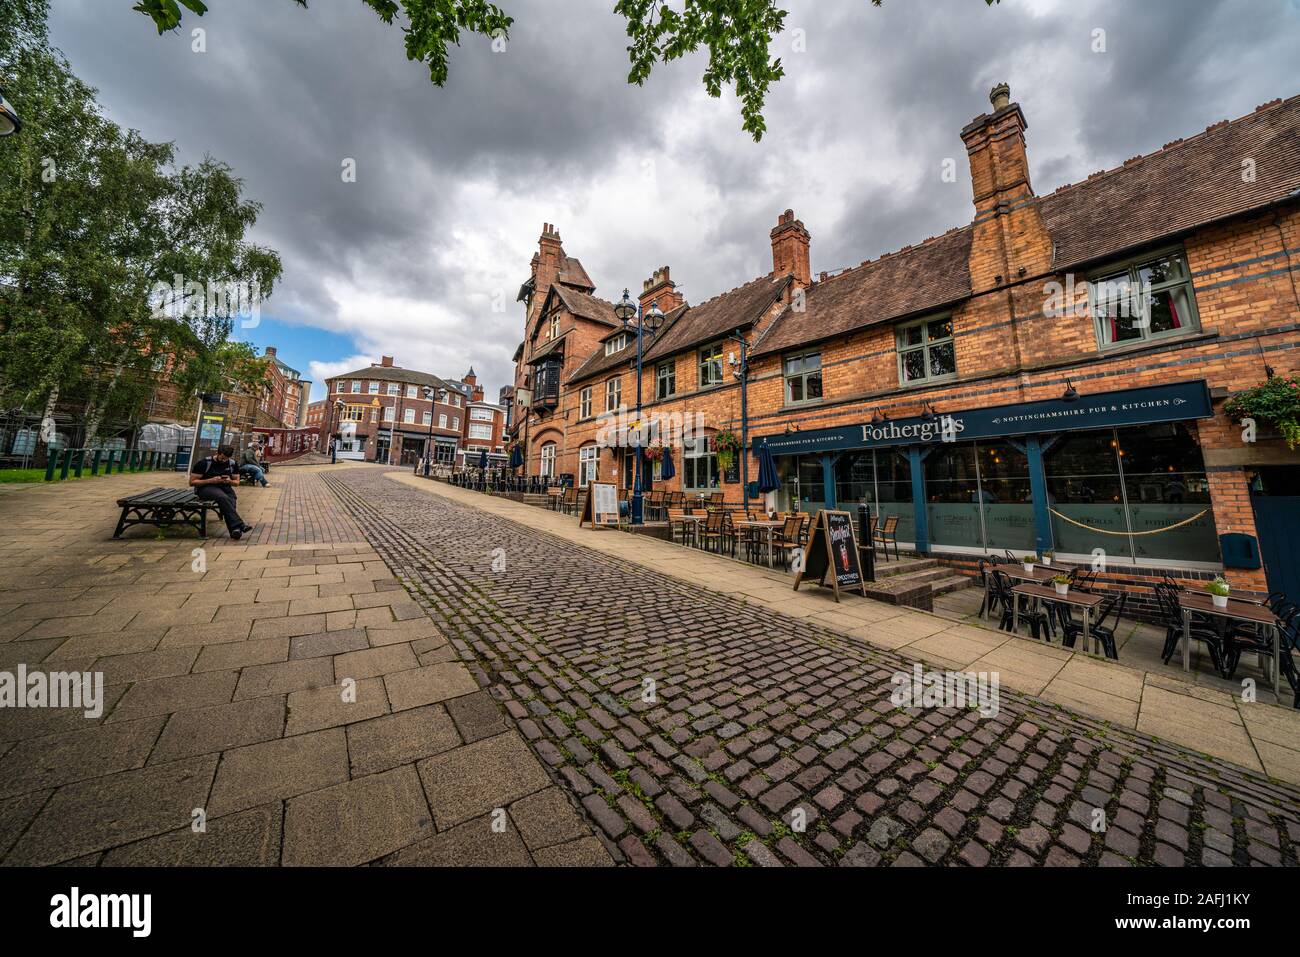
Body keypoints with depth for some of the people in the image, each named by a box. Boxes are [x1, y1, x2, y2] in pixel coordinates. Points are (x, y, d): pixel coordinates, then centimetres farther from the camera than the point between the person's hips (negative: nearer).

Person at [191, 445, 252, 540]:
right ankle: (238, 525, -45)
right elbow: (192, 482, -6)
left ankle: (235, 529, -43)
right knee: (223, 498, -37)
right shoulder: (203, 463, -6)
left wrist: (229, 481, -10)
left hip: (225, 487, 4)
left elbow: (236, 481, 15)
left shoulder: (232, 463, 6)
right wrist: (211, 480, -20)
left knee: (230, 499, -32)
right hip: (205, 488, -4)